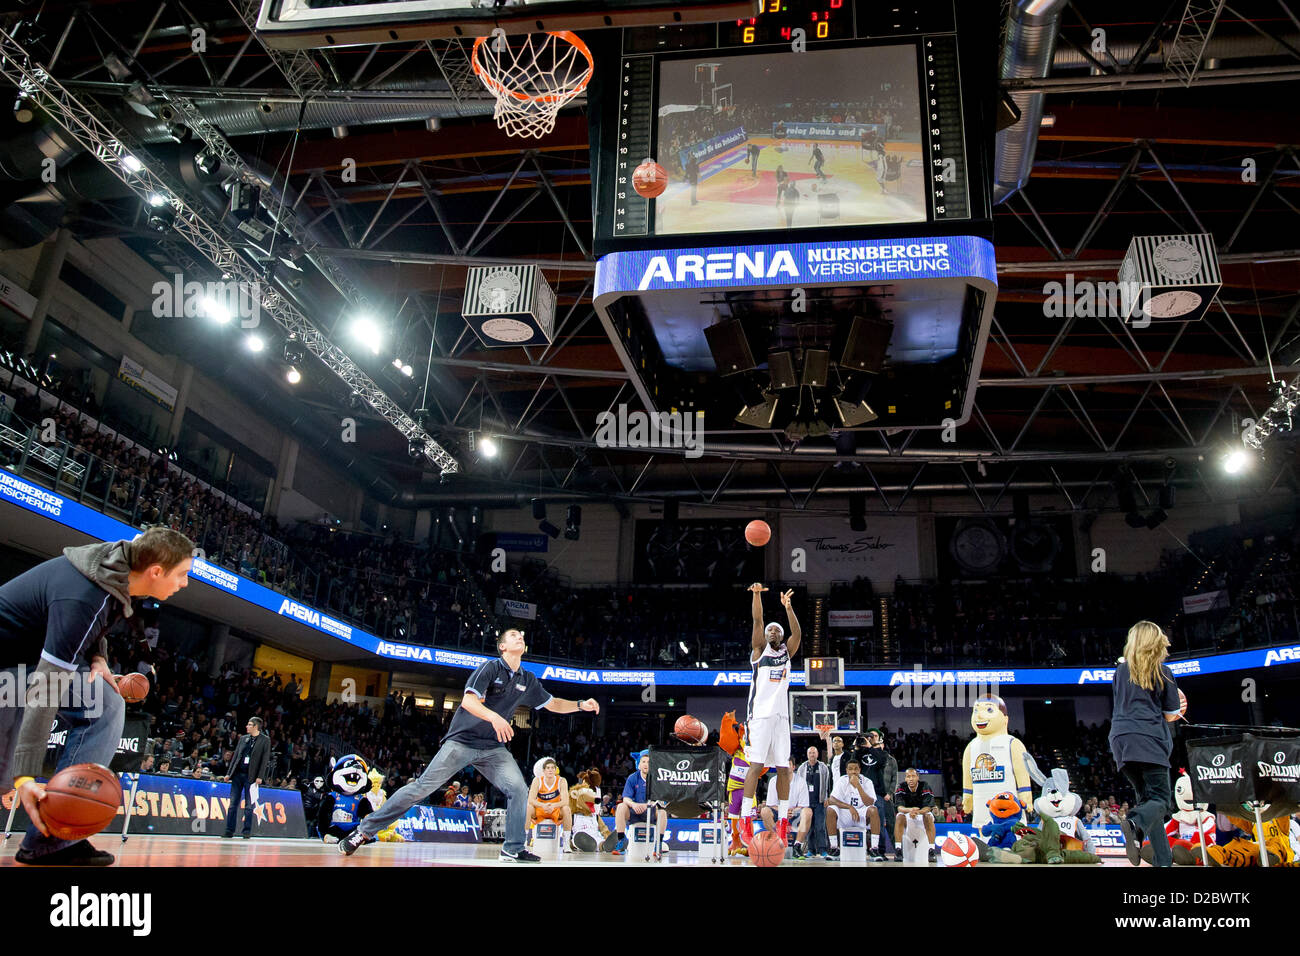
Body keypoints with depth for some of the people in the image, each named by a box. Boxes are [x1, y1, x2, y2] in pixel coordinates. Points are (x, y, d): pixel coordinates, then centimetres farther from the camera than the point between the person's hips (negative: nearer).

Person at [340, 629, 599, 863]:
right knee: (422, 788, -9)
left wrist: (581, 705, 5)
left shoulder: (528, 681, 10)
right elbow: (468, 700, -21)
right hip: (462, 741, -5)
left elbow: (552, 703, 21)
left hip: (493, 748, 5)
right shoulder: (490, 668, -9)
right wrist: (493, 716, -38)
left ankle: (513, 850, 1)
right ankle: (365, 830, 2)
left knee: (519, 791, -12)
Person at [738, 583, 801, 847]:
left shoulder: (787, 652, 16)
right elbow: (757, 620, -7)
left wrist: (788, 607, -15)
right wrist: (757, 595, -20)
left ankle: (783, 820, 10)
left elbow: (797, 632, -2)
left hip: (781, 716, 4)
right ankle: (745, 820, -7)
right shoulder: (759, 649, 7)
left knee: (783, 768, 3)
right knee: (756, 765, -10)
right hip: (760, 714, -4)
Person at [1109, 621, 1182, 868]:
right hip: (1148, 739, -5)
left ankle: (1163, 859, 5)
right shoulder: (1163, 673, 4)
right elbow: (1170, 716, 6)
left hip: (1121, 738, 5)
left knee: (1147, 797, 12)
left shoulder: (1121, 671, 16)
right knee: (1160, 799, -5)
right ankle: (1135, 824, -37)